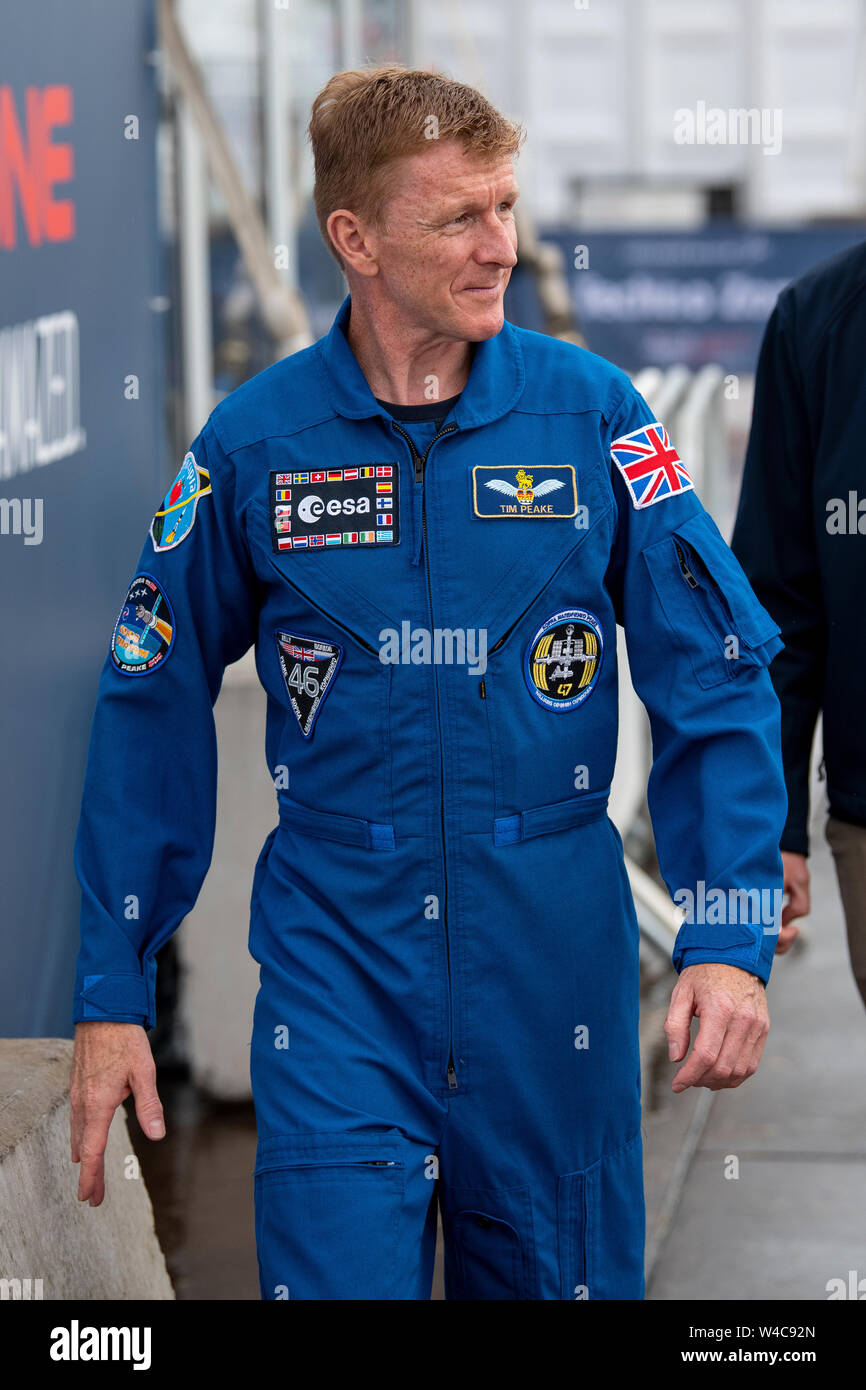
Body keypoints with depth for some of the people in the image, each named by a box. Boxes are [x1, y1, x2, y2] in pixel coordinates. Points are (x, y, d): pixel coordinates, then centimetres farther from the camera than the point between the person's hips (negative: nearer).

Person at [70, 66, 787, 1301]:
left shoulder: (592, 413, -3)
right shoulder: (254, 443, -3)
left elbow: (717, 681, -2)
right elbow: (153, 712, 4)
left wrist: (730, 940, -12)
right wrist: (113, 993, 3)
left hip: (554, 955, 1)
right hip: (337, 956, -1)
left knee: (557, 1275, 13)